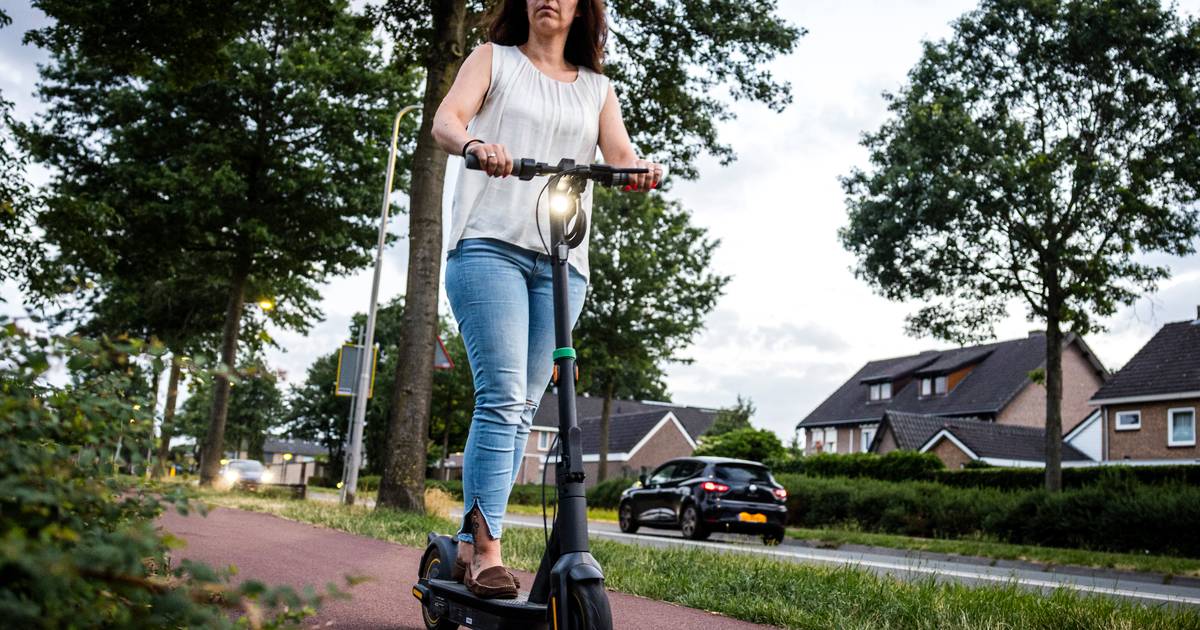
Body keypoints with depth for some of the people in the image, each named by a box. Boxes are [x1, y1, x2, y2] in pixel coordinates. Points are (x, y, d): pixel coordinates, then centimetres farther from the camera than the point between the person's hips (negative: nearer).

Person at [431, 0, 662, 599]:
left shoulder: (596, 88, 22)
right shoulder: (494, 59, 15)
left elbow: (619, 156, 8)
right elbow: (446, 119, -2)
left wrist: (640, 169, -16)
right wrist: (474, 143, -25)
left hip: (562, 261, 4)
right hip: (490, 245, -3)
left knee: (522, 408, 2)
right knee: (503, 396, -17)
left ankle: (469, 542, 9)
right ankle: (485, 548, -13)